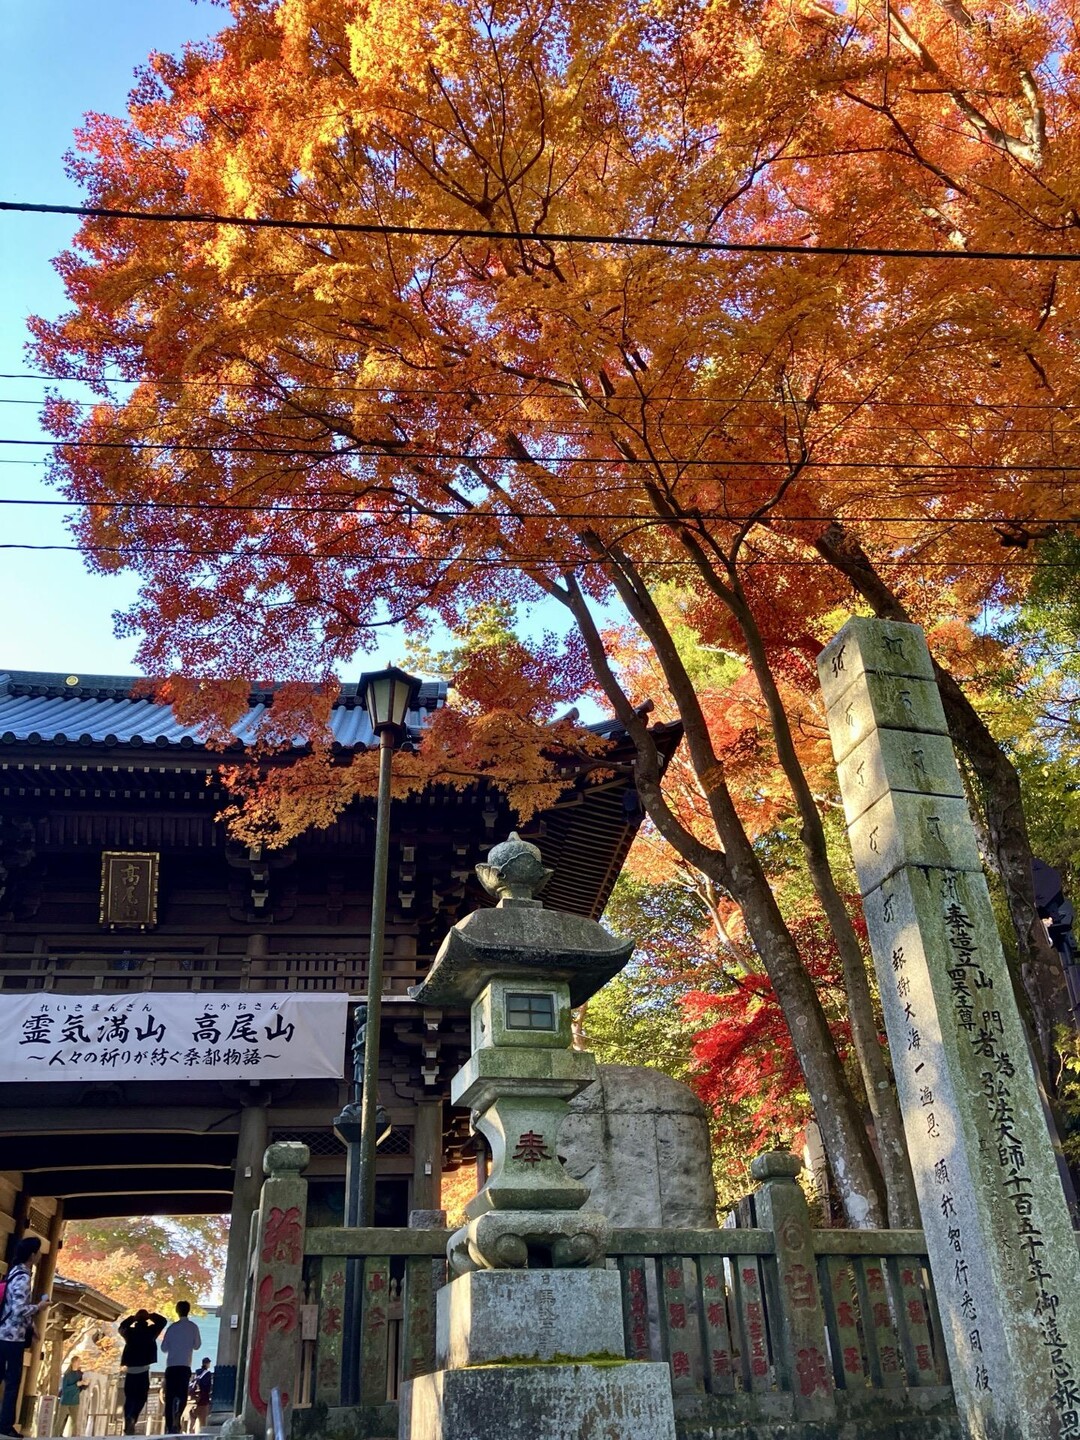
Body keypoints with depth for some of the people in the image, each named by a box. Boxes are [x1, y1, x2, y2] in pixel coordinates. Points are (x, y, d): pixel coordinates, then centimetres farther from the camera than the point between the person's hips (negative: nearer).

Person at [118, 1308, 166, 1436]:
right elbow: (163, 1321, 11)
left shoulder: (129, 1332, 6)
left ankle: (128, 1425, 8)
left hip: (129, 1370, 3)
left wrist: (132, 1318, 21)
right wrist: (150, 1316, 12)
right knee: (140, 1398, 0)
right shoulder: (149, 1331, -1)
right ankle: (132, 1418, -23)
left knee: (129, 1398, 13)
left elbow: (121, 1327, 28)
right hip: (143, 1371, -3)